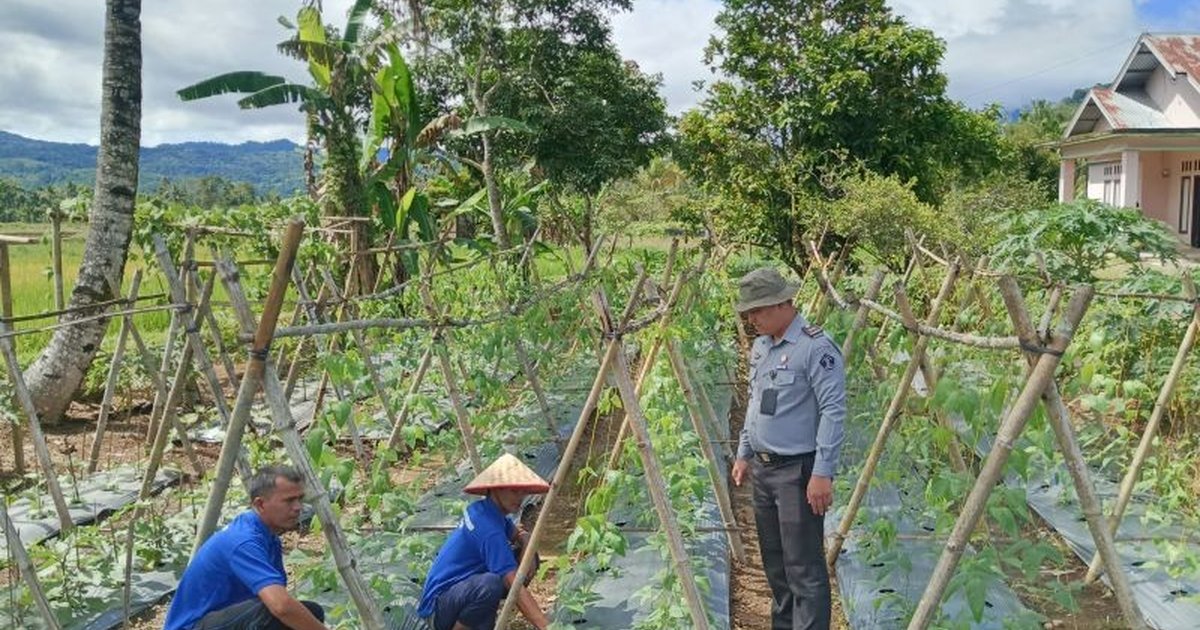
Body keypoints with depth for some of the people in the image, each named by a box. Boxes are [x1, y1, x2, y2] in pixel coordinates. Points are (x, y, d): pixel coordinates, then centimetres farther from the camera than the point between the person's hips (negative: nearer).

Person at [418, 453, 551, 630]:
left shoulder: (479, 510, 1)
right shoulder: (488, 529, -25)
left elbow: (517, 534, 19)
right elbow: (516, 587, -31)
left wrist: (525, 541, -5)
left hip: (460, 589, 10)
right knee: (490, 584, -39)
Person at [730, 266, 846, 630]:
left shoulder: (816, 347, -16)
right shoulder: (759, 347, 11)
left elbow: (833, 412, -19)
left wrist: (823, 473, -22)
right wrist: (744, 453, 19)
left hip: (797, 471, -9)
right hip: (762, 469, 9)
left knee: (804, 567, -6)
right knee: (774, 561, 17)